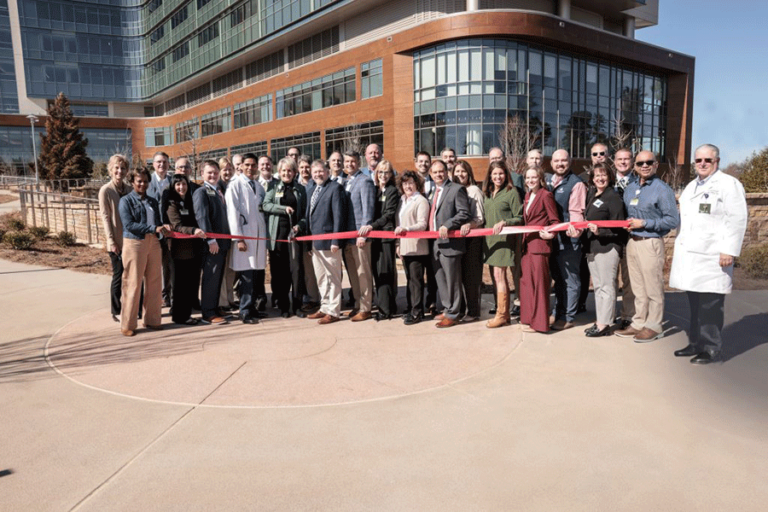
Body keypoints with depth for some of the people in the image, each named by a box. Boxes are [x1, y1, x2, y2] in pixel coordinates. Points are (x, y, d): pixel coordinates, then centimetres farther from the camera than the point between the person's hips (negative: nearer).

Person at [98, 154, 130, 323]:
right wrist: (111, 241, -12)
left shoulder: (129, 189, 8)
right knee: (118, 276, 2)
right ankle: (116, 311, 15)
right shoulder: (105, 190, -5)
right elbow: (105, 217, -8)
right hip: (117, 242, -4)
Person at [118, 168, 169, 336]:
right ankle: (128, 324, 9)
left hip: (153, 243, 5)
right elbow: (129, 224, -12)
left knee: (154, 283, 7)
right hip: (134, 243, -5)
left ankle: (152, 319, 20)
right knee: (133, 285, -2)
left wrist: (163, 229, -10)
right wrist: (154, 228, -18)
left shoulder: (153, 202, 15)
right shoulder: (126, 201, 0)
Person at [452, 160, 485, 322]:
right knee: (462, 274, 10)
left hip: (471, 236, -6)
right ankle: (463, 308, 19)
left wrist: (469, 225, -29)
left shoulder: (474, 190, -6)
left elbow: (480, 218, -12)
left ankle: (473, 311, 5)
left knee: (471, 274, -2)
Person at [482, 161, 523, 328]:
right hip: (490, 238, 7)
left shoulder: (511, 192, -5)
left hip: (503, 238, -6)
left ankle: (501, 315, 1)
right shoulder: (487, 193, 14)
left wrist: (504, 222, -21)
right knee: (500, 276, 9)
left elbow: (519, 218, -7)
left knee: (499, 274, -7)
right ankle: (504, 314, 16)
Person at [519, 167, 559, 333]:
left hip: (540, 244, -8)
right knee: (526, 282, 11)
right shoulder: (527, 196, 15)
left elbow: (555, 221, -8)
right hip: (527, 244, 8)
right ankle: (528, 319, 21)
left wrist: (551, 234, -24)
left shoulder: (546, 195, -9)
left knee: (538, 282, -2)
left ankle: (539, 322, 6)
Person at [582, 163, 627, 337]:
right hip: (591, 246, 8)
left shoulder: (613, 197, -8)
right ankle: (599, 321, 21)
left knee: (606, 286, -3)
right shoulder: (591, 195, 15)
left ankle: (604, 325, 1)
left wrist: (600, 231, -24)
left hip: (608, 246, -8)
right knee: (597, 286, 13)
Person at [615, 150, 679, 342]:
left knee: (653, 289, 1)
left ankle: (654, 326, 12)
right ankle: (638, 323, 22)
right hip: (632, 242, 7)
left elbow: (673, 220, -13)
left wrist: (644, 223, -15)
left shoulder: (662, 190, -8)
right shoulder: (630, 189, 13)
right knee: (638, 288, 14)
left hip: (651, 243, -7)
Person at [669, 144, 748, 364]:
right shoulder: (691, 187, 21)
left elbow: (737, 220, -10)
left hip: (712, 257, -7)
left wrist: (729, 251, -16)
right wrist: (680, 243, 19)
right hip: (689, 255, 7)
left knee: (710, 306, -5)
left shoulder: (728, 184, -3)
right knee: (695, 304, 12)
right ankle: (696, 343, 22)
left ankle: (711, 348, 5)